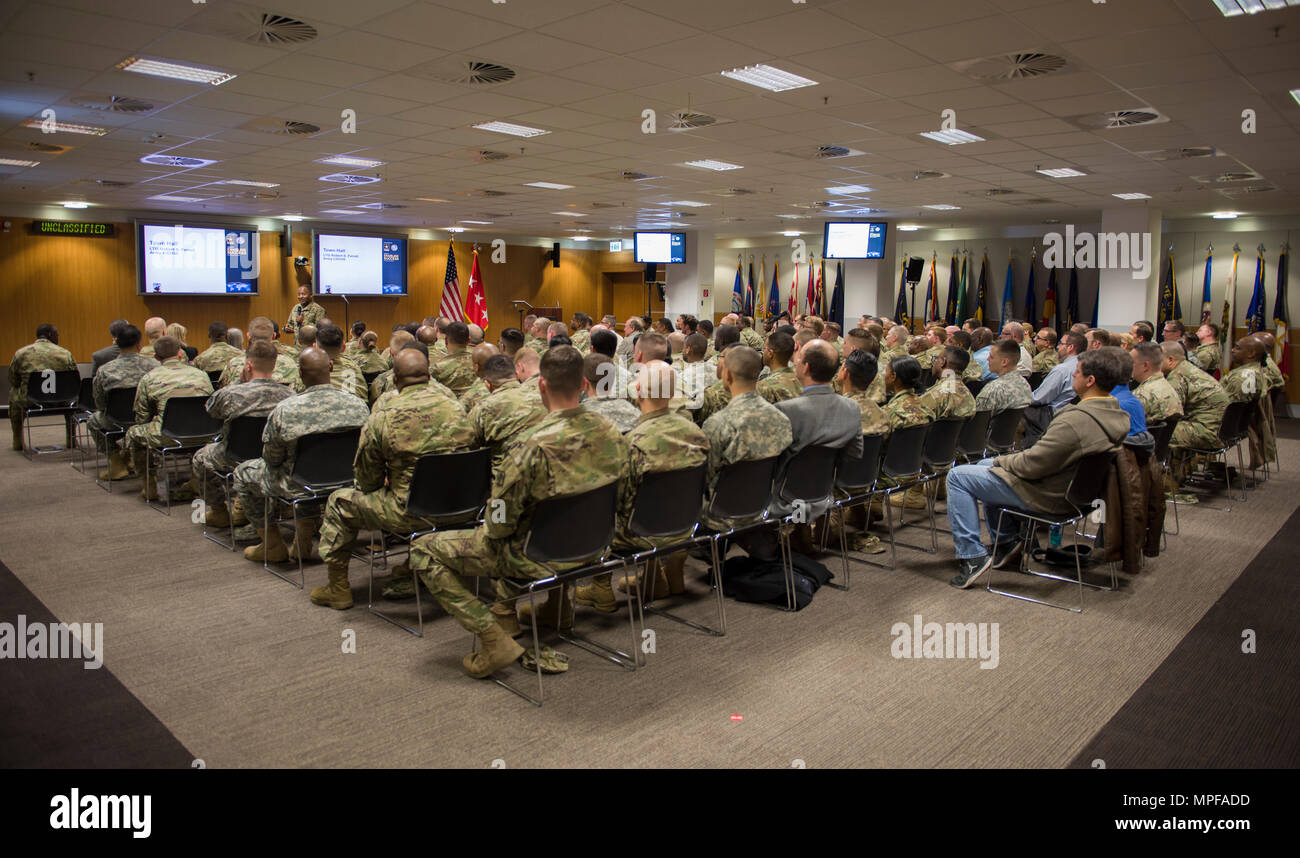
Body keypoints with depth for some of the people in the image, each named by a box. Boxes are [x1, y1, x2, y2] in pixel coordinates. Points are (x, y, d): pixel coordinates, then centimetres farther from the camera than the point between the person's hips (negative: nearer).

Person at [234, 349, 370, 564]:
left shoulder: (283, 411, -25)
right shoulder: (358, 405, -16)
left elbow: (272, 460, -11)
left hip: (299, 487, -4)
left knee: (243, 473, 24)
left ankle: (273, 546, 31)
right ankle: (305, 538, 39)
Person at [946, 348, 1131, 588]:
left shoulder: (1076, 420, -32)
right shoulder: (1117, 415, -1)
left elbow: (1032, 465, -26)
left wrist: (1002, 461, -6)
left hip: (1048, 496, -10)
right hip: (1072, 486, 10)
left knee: (958, 476, -5)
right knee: (985, 467, 26)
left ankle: (973, 556, -3)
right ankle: (1008, 542, 28)